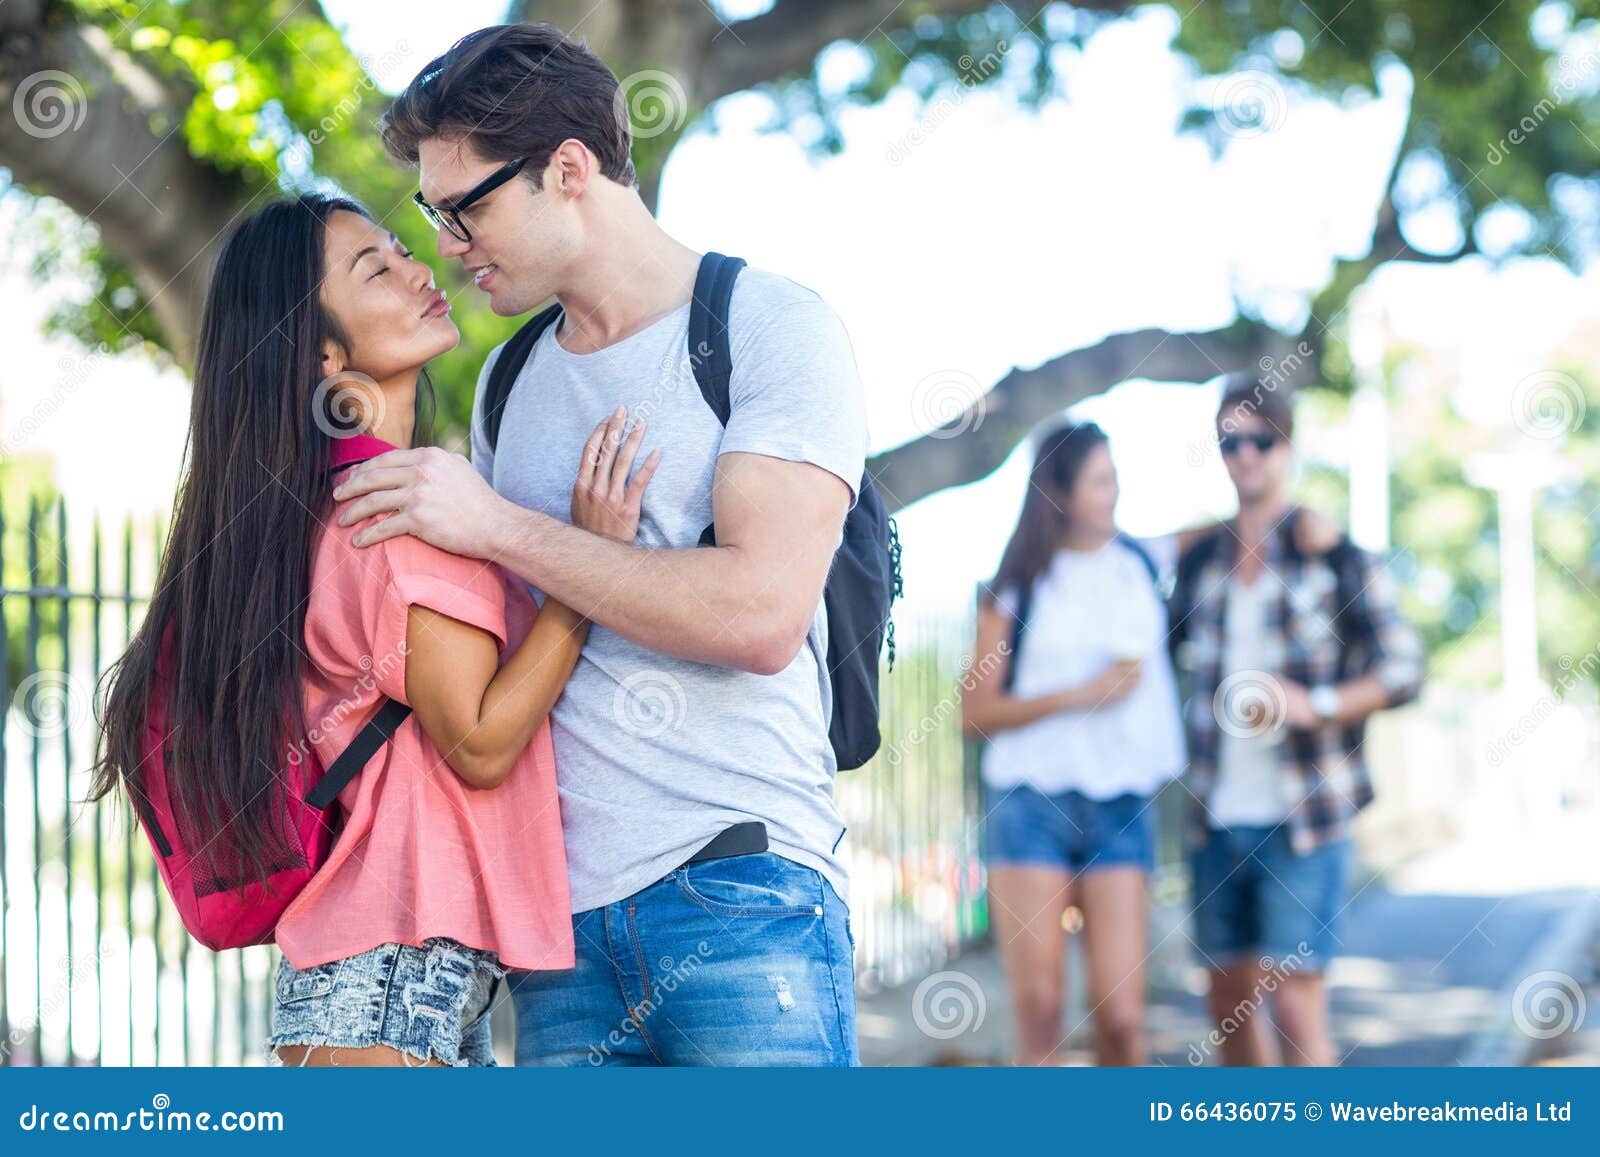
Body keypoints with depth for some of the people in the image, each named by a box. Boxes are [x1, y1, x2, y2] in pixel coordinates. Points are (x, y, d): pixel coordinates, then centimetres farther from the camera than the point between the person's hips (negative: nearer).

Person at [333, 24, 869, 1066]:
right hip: (560, 914, 6)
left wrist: (498, 527, -11)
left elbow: (761, 614, -16)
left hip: (740, 901, -6)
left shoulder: (774, 327, -3)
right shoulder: (511, 381, 18)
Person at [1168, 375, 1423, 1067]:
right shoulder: (1200, 561, 11)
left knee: (1295, 1002, -9)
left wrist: (1314, 705, -17)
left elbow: (1403, 669, -4)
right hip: (1216, 817, 5)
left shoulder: (1334, 553, -1)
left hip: (1302, 818, -5)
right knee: (1230, 999, 10)